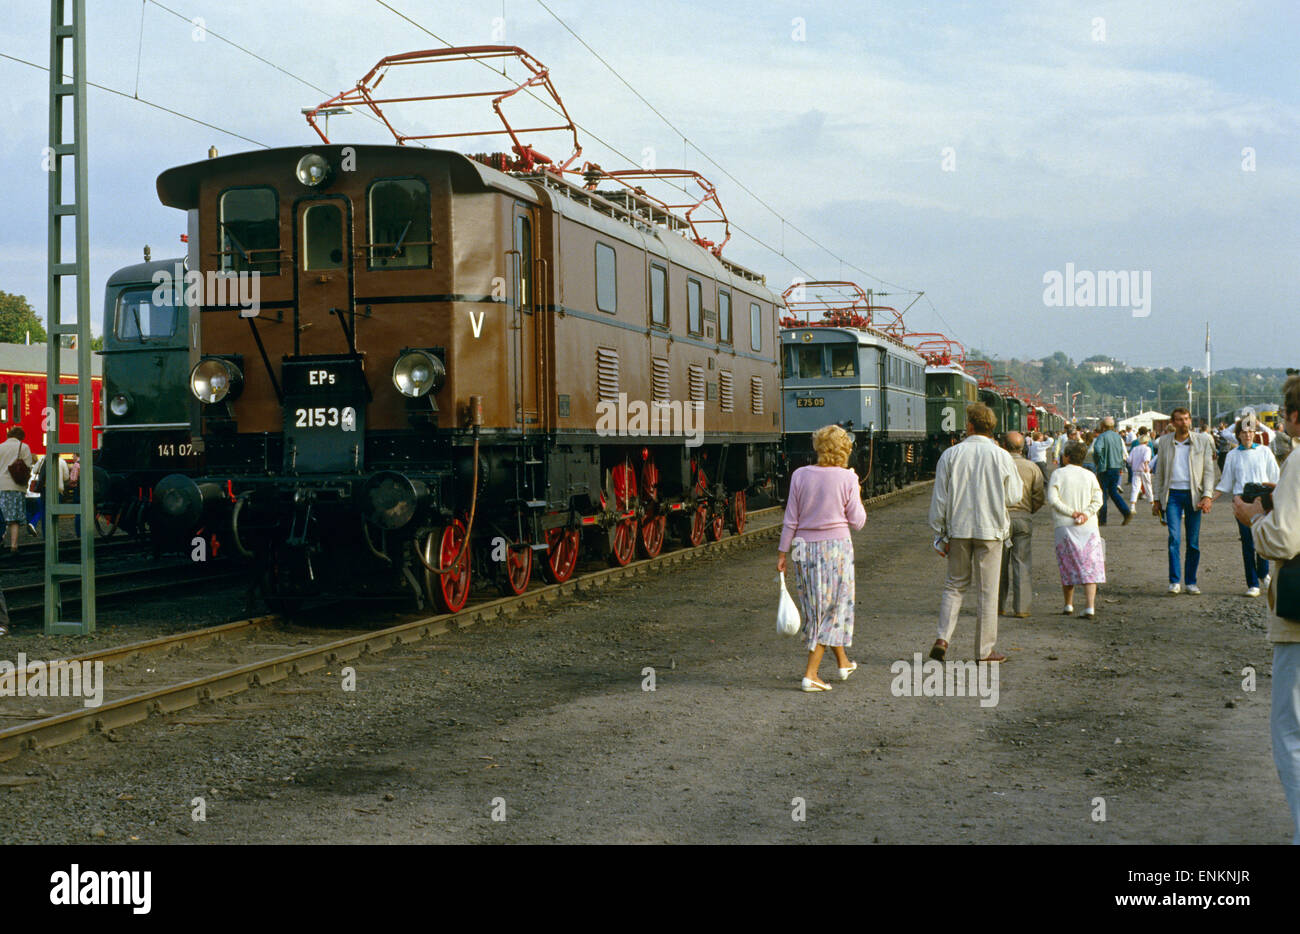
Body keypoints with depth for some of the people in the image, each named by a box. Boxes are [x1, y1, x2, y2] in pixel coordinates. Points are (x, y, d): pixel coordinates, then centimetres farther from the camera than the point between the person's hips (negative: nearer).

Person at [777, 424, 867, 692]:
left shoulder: (800, 476, -2)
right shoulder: (847, 478, -9)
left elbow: (791, 521, -1)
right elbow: (857, 521, -3)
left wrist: (782, 552, 6)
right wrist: (856, 496, 13)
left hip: (804, 549, 3)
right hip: (836, 547, -3)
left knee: (815, 608, 18)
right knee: (832, 609, 6)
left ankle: (843, 663, 34)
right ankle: (810, 674, -2)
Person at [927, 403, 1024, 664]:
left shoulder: (950, 455, -3)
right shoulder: (1001, 457, -5)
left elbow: (940, 499, -2)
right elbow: (1014, 495, 4)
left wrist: (940, 535, 5)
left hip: (958, 529, 1)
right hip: (990, 529, -1)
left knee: (954, 585, 14)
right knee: (987, 591, 6)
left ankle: (943, 637, -2)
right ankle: (984, 650, 11)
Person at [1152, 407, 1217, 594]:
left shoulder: (1202, 441, 4)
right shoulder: (1164, 441, 7)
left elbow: (1209, 470, 3)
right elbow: (1159, 472, 13)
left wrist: (1207, 496, -8)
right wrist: (1157, 499, 11)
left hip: (1193, 494, 0)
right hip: (1172, 494, 0)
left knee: (1193, 541, 3)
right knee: (1173, 537, -11)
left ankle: (1191, 582, 13)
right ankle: (1174, 581, -7)